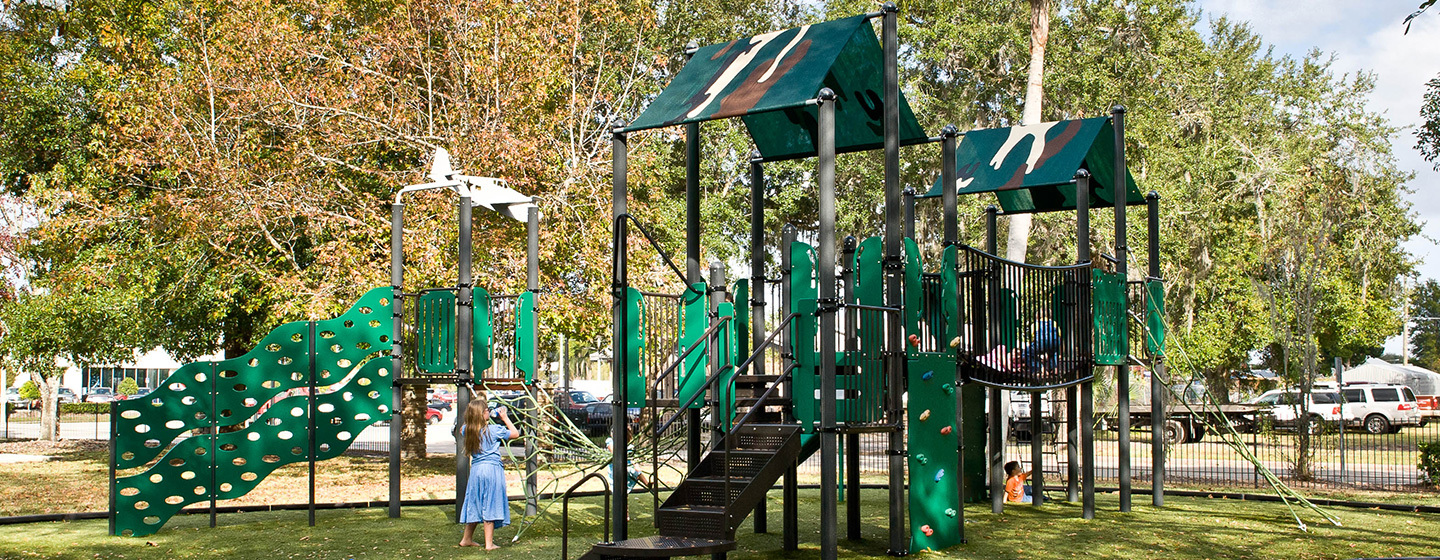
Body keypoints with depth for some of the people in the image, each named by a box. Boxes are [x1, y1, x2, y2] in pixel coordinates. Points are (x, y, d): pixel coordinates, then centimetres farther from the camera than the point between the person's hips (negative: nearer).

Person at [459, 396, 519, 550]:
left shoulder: (467, 430, 1)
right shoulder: (494, 430, -13)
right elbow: (515, 433, -3)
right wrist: (505, 418, 4)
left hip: (475, 469, 5)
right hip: (492, 469, -5)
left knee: (475, 504, 18)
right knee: (489, 506, 0)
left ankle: (467, 539, 29)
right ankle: (489, 543, 3)